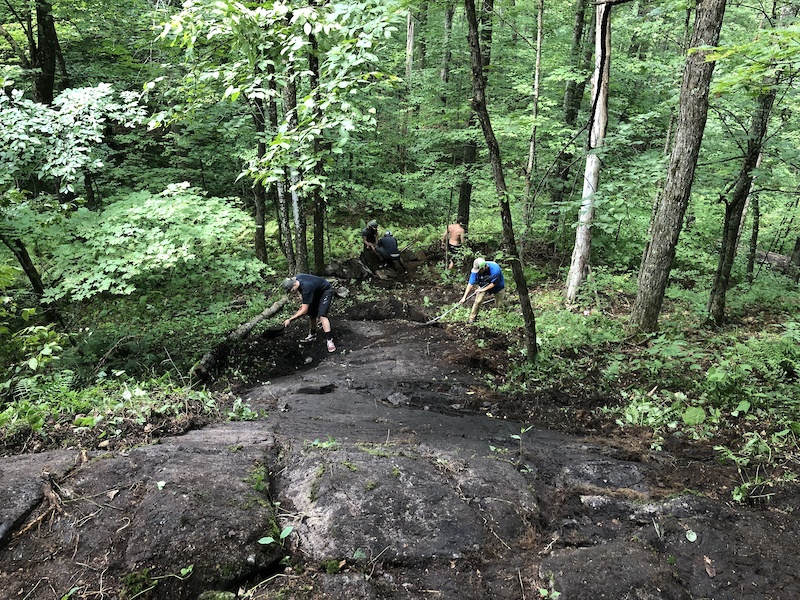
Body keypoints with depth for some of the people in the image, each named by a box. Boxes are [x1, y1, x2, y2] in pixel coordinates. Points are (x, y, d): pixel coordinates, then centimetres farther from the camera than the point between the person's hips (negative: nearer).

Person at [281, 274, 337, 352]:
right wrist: (301, 295, -3)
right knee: (311, 314, 8)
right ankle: (312, 335, 24)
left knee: (322, 315, -22)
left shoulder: (306, 288, -40)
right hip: (317, 291, 9)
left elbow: (304, 311, -35)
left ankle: (329, 340, -23)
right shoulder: (295, 278, -17)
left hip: (326, 291, -9)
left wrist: (289, 320, -31)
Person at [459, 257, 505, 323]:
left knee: (499, 304, 4)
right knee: (478, 301, -14)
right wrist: (464, 297, -26)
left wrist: (483, 289, -24)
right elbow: (471, 284, -23)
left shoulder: (495, 269, -39)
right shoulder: (476, 270, -29)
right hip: (483, 285, 1)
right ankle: (472, 318, 2)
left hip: (497, 285, -1)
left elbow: (494, 283, -25)